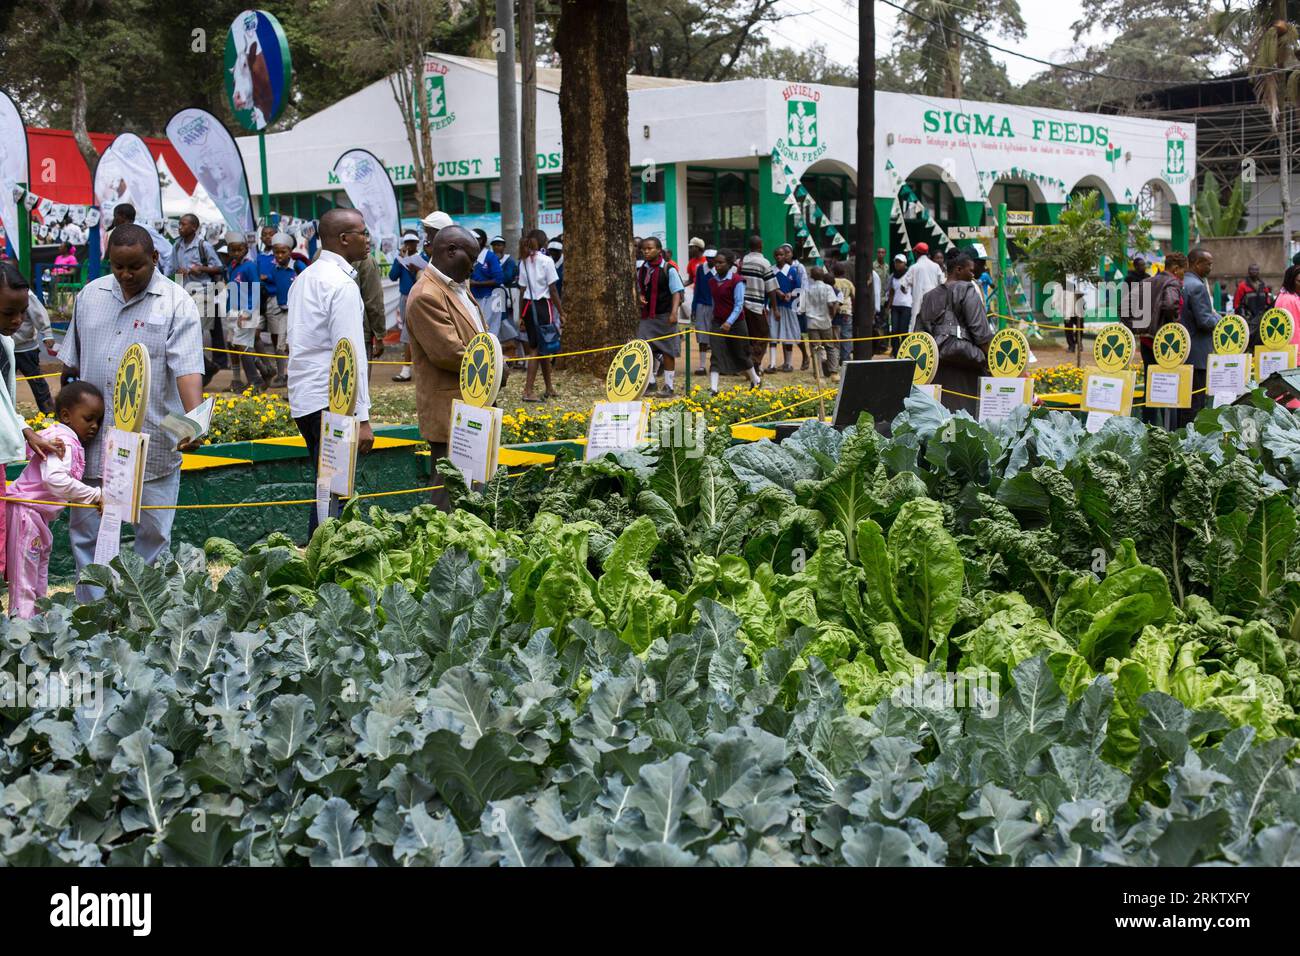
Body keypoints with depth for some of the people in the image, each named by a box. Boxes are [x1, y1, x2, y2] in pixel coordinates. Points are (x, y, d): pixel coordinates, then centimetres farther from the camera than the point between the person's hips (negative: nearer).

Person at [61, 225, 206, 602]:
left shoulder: (176, 303, -6)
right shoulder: (90, 296, 9)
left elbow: (188, 369, -16)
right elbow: (72, 362, 17)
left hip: (153, 442, -4)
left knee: (154, 533, 4)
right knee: (85, 532, 7)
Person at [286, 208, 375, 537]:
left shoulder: (304, 278, 17)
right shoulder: (342, 284, -13)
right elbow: (352, 355, -18)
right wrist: (361, 418, -19)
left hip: (303, 399, 10)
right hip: (329, 402, -9)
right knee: (334, 496, -8)